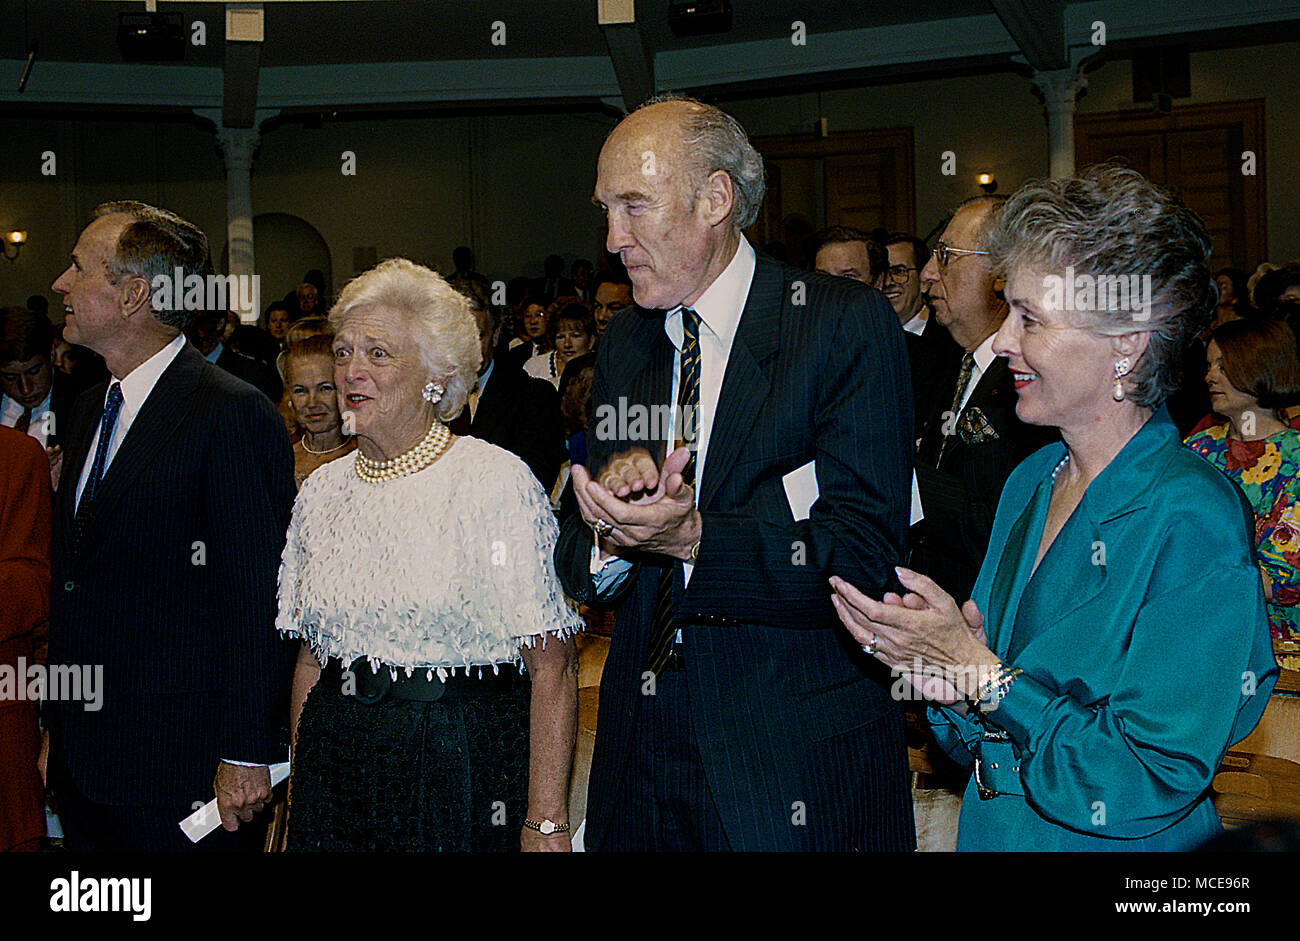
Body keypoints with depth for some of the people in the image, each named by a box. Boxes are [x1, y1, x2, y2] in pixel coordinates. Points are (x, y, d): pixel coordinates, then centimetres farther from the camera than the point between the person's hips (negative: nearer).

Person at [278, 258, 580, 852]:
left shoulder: (495, 481, -11)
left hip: (465, 774, -5)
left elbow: (552, 670, -14)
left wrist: (544, 825, -18)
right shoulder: (321, 492, 7)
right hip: (334, 775, 5)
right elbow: (311, 657, 14)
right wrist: (299, 796, 9)